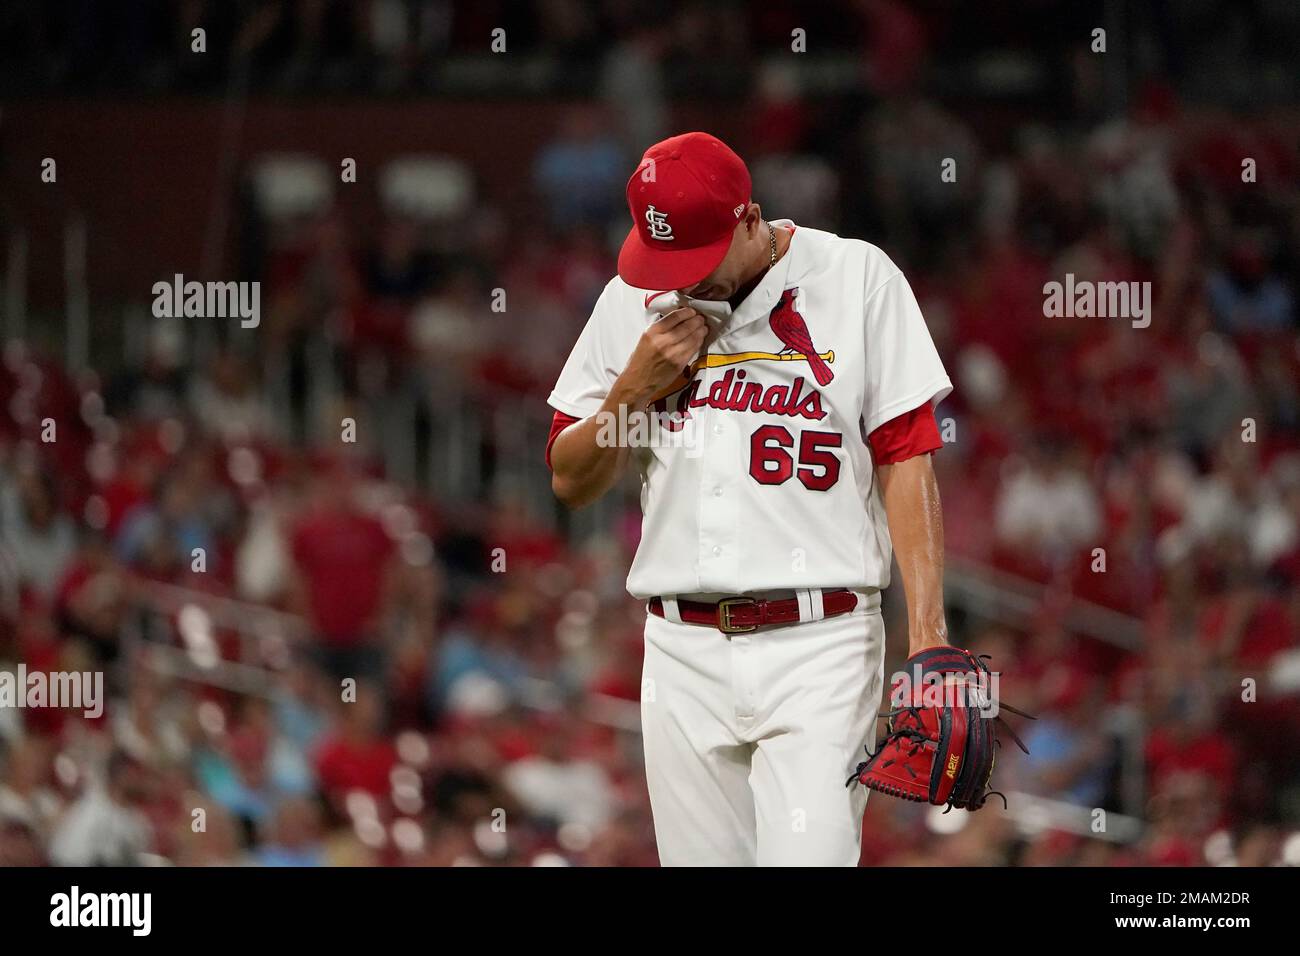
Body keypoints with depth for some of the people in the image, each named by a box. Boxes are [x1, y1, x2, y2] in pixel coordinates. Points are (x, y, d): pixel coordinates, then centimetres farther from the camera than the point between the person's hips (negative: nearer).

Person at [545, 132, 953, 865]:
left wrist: (928, 636, -11)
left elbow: (906, 459, -3)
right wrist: (636, 385, -5)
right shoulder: (633, 301, 11)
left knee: (806, 858, -17)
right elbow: (570, 481, 14)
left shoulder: (857, 278, 0)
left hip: (819, 646, -4)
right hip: (684, 652, 4)